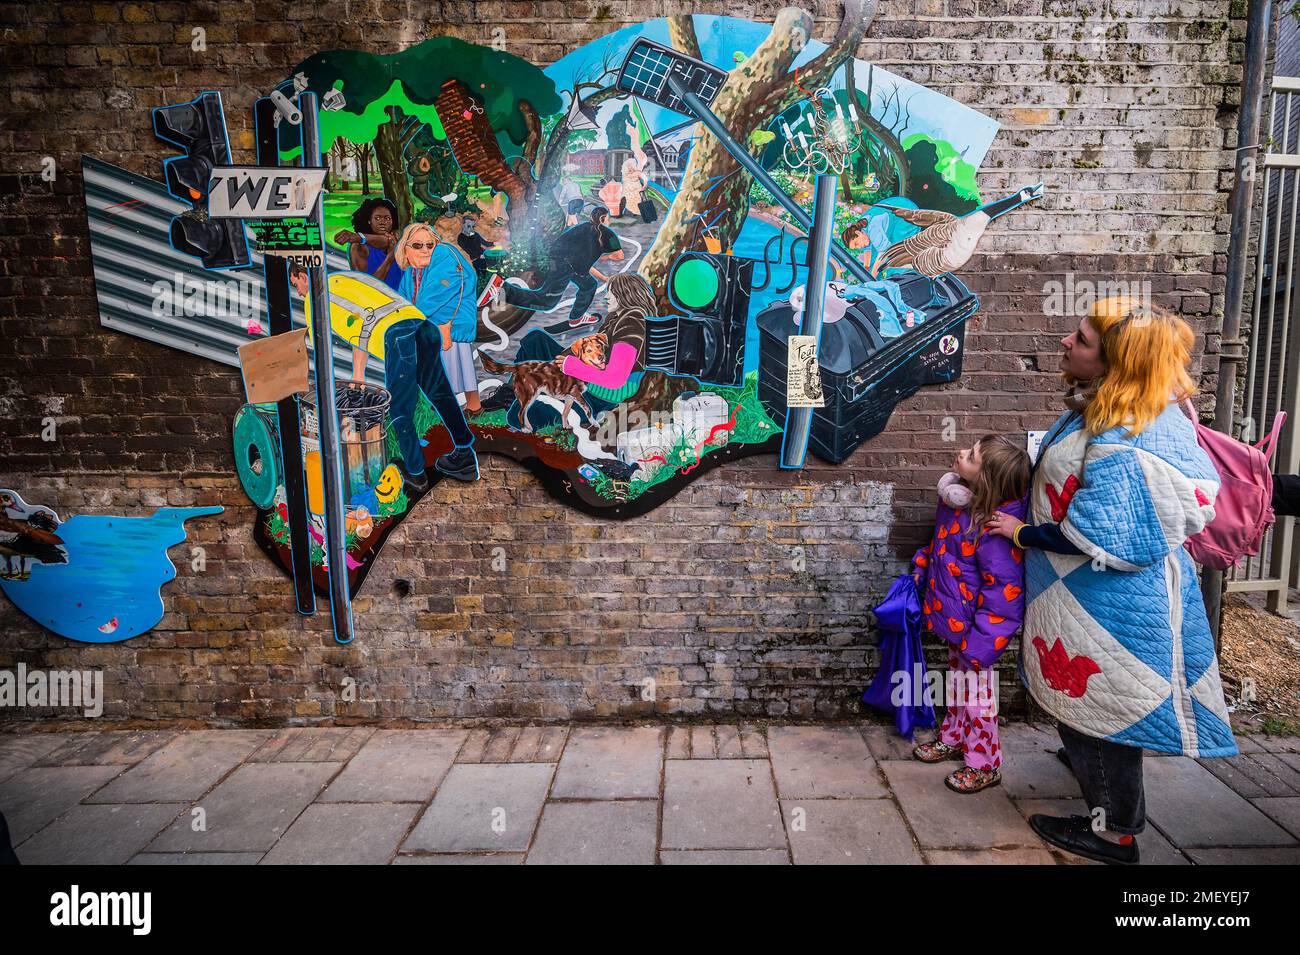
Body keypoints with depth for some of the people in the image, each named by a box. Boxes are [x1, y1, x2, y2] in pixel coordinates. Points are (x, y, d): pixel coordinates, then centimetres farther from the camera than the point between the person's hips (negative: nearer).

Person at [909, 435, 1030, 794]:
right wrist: (921, 567, 18)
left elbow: (1004, 589, -28)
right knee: (959, 676, 25)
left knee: (976, 686, 8)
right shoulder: (956, 499, -5)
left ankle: (984, 764, 28)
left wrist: (979, 642, -25)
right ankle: (954, 738, 45)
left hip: (973, 621, -8)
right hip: (955, 616, 9)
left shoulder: (991, 526, -32)